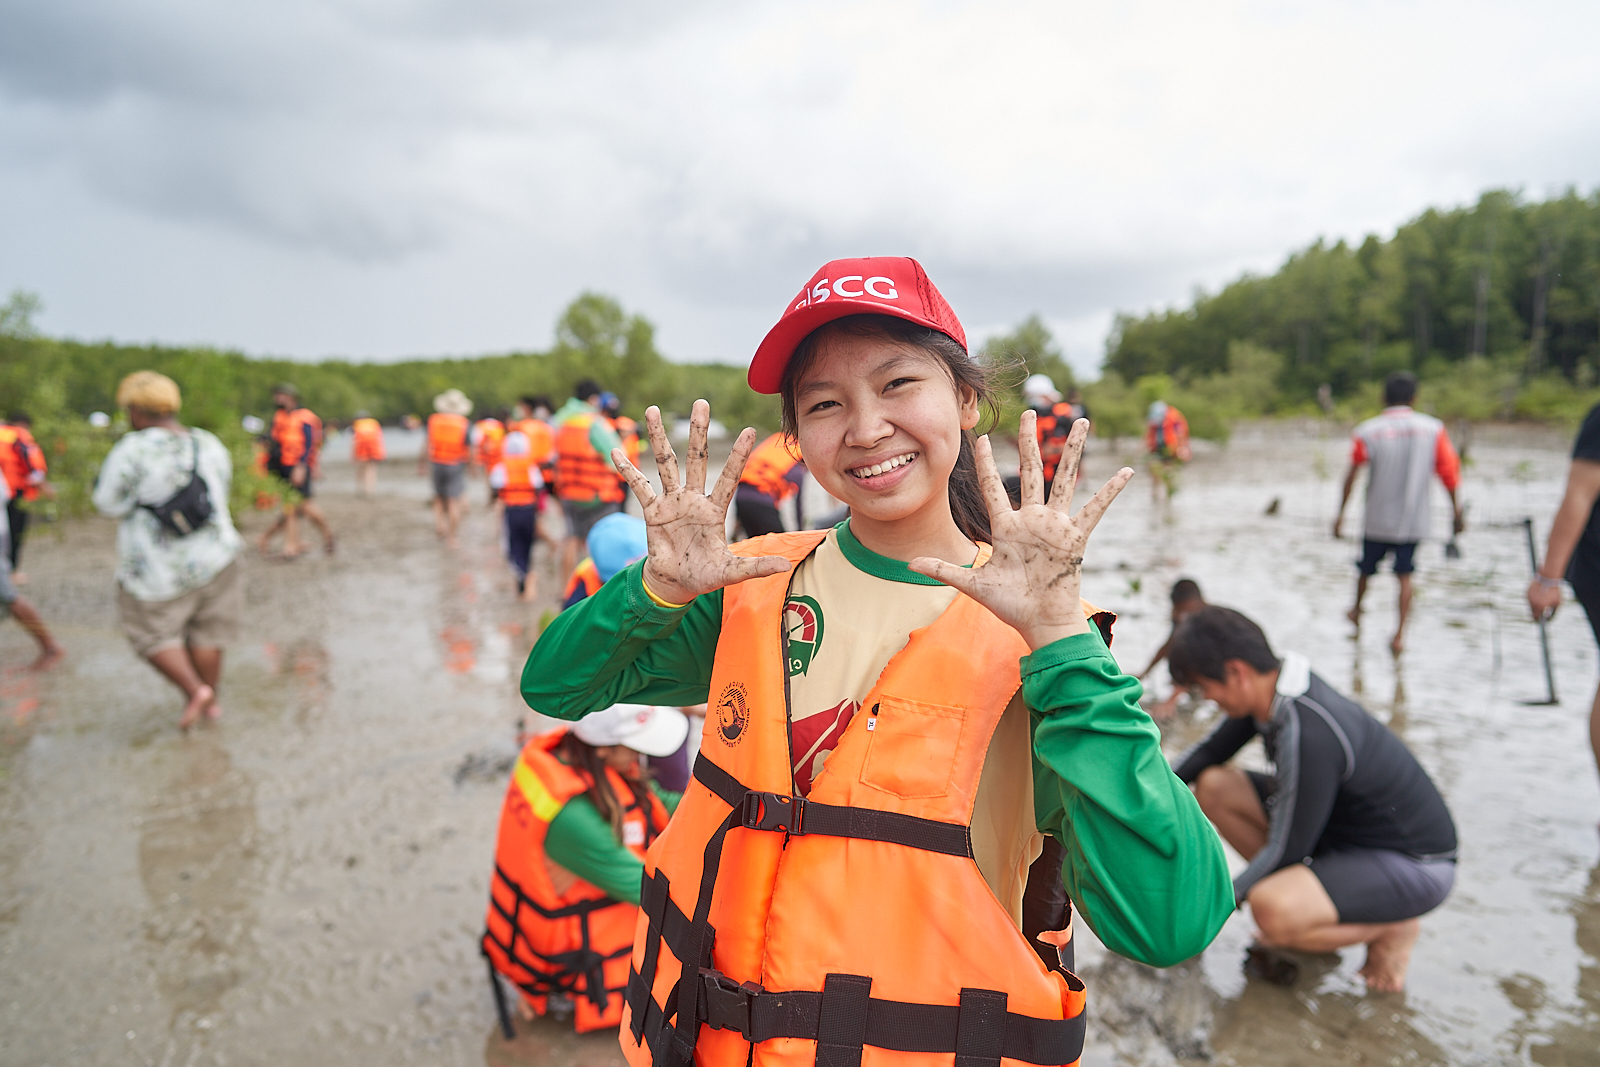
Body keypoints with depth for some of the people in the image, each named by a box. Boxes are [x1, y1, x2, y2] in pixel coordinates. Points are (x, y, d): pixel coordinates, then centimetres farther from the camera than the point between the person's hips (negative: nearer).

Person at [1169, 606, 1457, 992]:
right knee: (1214, 786, -1)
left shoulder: (1308, 733, -33)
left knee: (1272, 911, -33)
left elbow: (1285, 849, -24)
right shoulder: (1273, 685, -6)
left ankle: (1392, 929, -2)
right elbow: (1210, 752, 12)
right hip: (1343, 828, 9)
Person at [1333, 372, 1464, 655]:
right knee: (1404, 576, 9)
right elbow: (1448, 472, -3)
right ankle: (1400, 634, -2)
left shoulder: (1366, 432, -8)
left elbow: (1352, 475, -11)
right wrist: (1457, 512, 4)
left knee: (1366, 569, 19)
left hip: (1377, 521, -1)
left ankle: (1357, 612, 42)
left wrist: (1340, 513, -6)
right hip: (1415, 521, 1)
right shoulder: (1433, 429, -2)